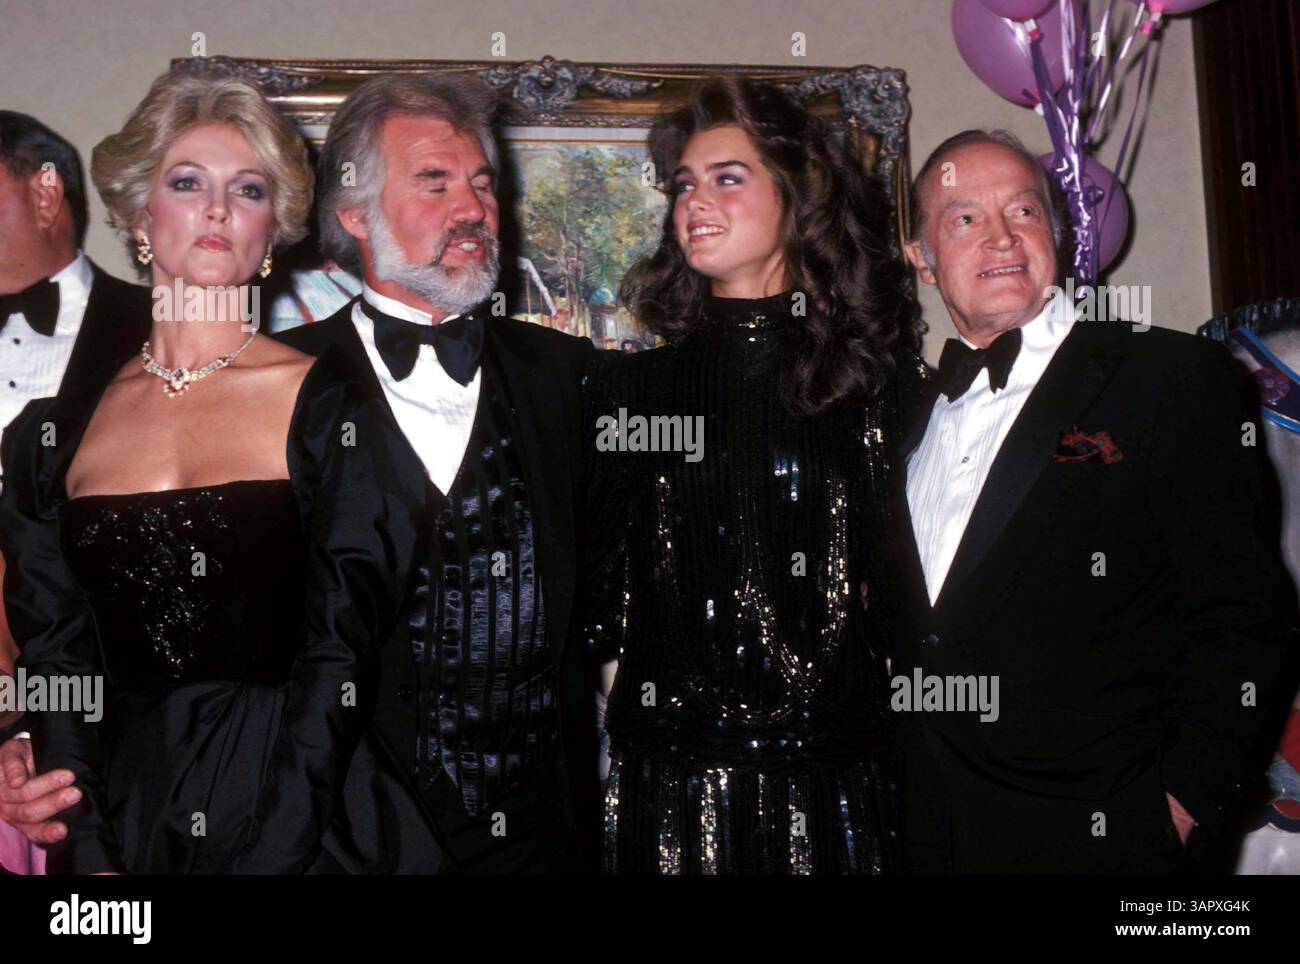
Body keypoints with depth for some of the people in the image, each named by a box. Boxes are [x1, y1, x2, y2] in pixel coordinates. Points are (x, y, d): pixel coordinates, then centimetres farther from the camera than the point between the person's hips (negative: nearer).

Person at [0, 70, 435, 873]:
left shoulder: (328, 407, -7)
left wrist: (270, 853, -16)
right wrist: (90, 853, -8)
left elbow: (341, 654, -10)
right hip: (123, 814, 3)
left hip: (301, 815, -2)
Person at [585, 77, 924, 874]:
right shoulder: (630, 387, 4)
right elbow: (600, 598, 6)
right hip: (670, 783, 1)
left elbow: (904, 587, 4)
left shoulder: (875, 380, 3)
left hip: (838, 780, 0)